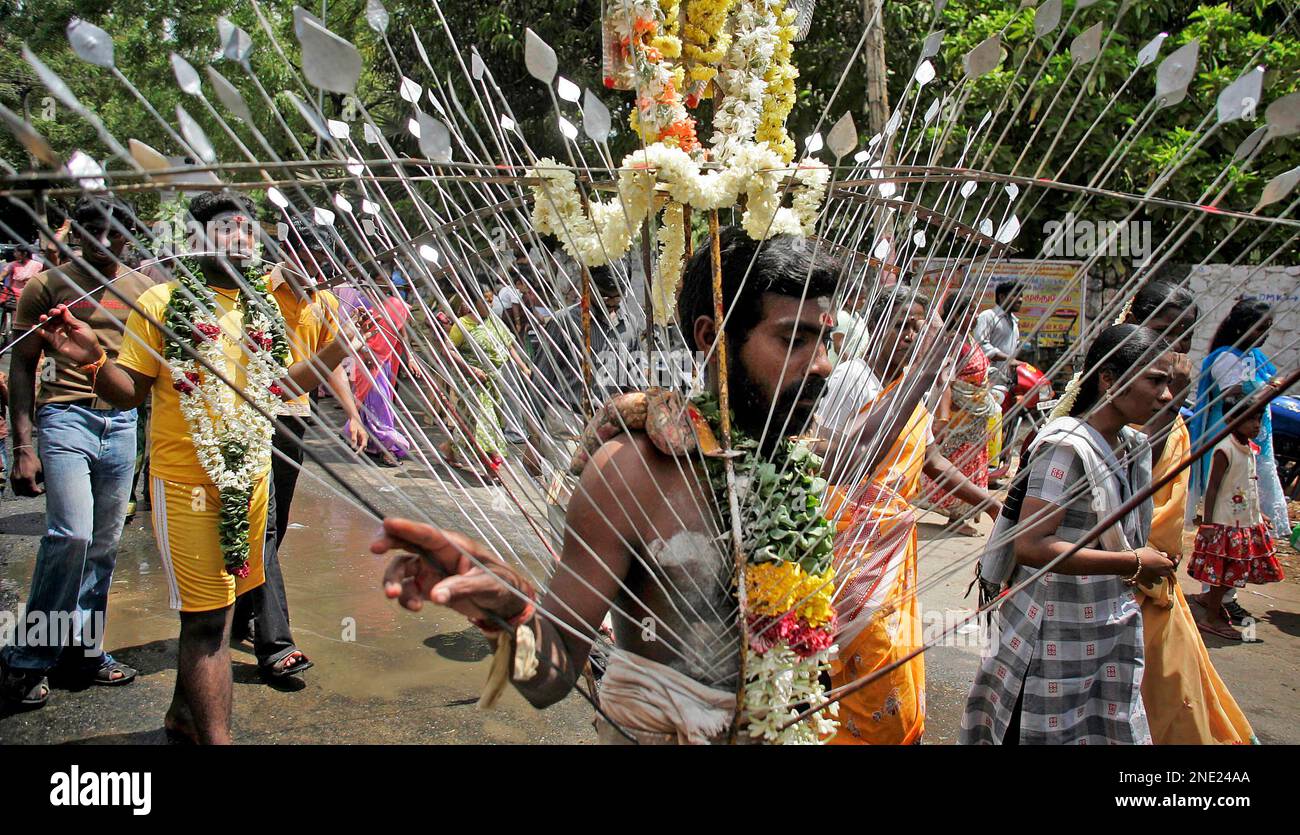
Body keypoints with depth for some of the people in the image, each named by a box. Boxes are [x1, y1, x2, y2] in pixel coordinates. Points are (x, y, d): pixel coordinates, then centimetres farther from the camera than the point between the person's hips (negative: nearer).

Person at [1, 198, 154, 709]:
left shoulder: (142, 289, 11)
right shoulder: (47, 286, 2)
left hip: (122, 422, 4)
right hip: (65, 417, -4)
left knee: (104, 544, 8)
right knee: (71, 534, -15)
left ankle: (83, 649, 22)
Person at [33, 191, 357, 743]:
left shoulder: (264, 309, 10)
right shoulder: (163, 302, -4)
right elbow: (129, 392, -4)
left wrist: (340, 348, 10)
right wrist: (93, 360, -24)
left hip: (251, 478, 5)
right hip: (187, 480, -5)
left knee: (215, 608, 15)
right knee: (208, 615, -6)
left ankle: (184, 712, 34)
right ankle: (215, 737, 1)